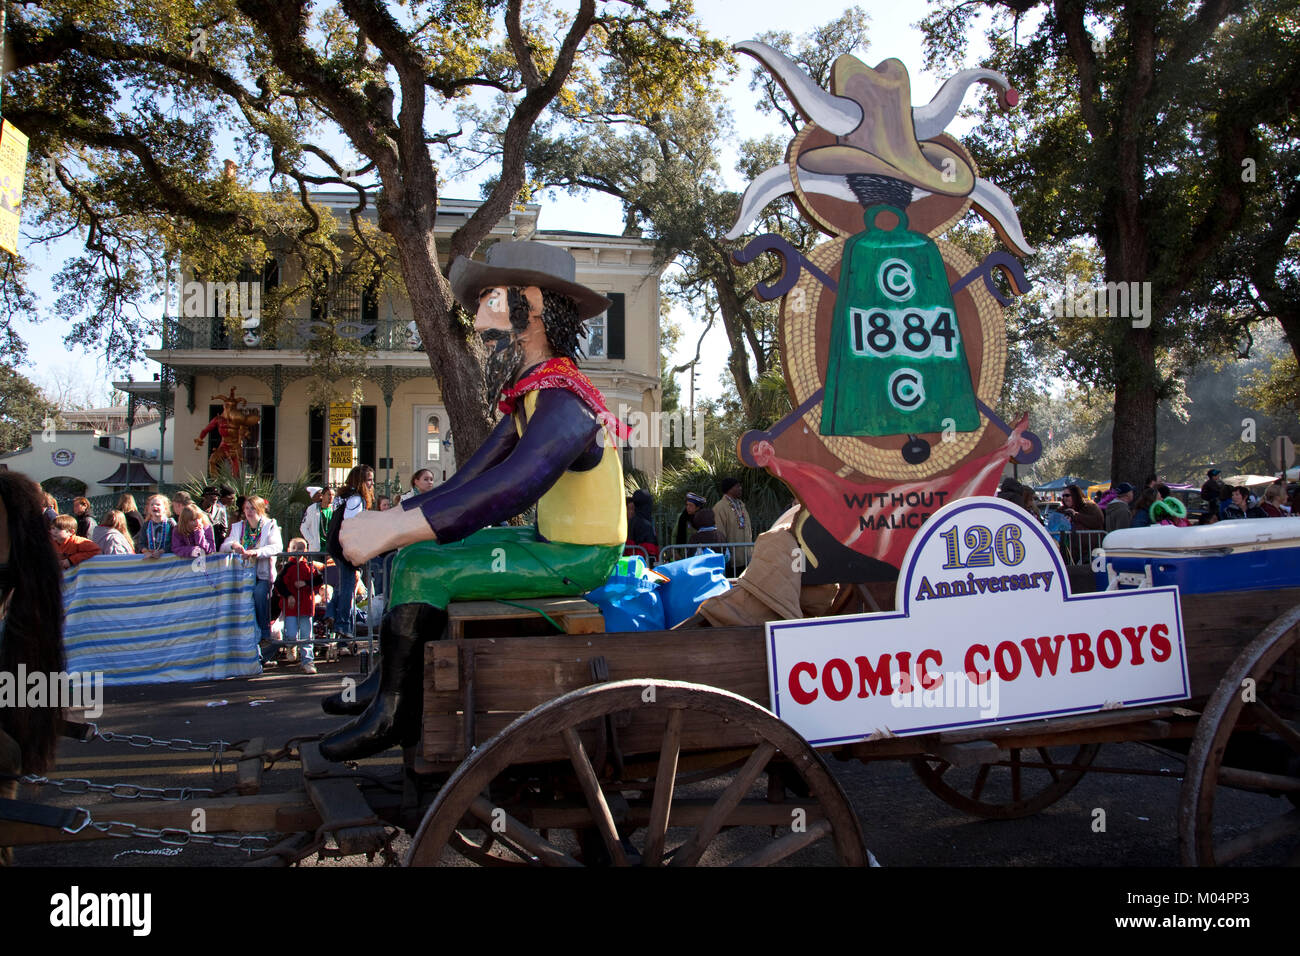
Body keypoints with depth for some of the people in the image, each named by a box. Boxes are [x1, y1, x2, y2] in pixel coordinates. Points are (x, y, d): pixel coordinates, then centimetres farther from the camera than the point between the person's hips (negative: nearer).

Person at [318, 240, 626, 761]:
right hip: (553, 541, 10)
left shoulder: (562, 401, -24)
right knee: (416, 553, 13)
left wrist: (392, 529, -45)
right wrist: (395, 514, -6)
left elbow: (509, 490, -42)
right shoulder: (529, 396, 9)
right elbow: (469, 481, 6)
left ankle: (395, 714, -2)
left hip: (579, 557, -10)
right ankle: (388, 680, 16)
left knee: (421, 571, -16)